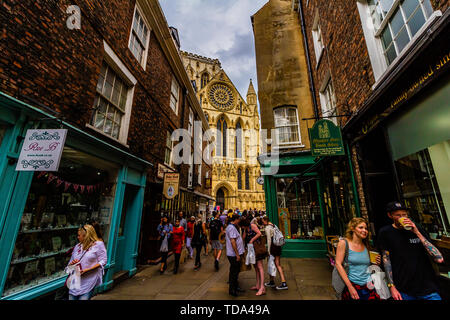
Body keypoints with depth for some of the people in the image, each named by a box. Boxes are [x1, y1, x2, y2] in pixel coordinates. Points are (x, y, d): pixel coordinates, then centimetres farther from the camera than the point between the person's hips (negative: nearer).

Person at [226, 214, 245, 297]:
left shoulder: (231, 227, 13)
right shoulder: (232, 228, -21)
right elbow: (232, 241, -26)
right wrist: (237, 254, -23)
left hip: (233, 254, 10)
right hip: (234, 254, -10)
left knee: (234, 271, 21)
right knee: (234, 272, 2)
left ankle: (234, 287, 35)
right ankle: (232, 290, 15)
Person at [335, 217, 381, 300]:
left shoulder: (366, 245, 8)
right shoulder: (344, 243, -8)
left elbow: (367, 265, 20)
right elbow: (338, 264, -12)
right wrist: (350, 287, -15)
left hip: (369, 286, 4)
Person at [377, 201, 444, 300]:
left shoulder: (416, 228, -3)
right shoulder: (385, 232, -8)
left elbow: (439, 259, -11)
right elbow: (386, 259, -5)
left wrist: (417, 233, -18)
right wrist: (391, 286, -7)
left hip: (428, 288, 1)